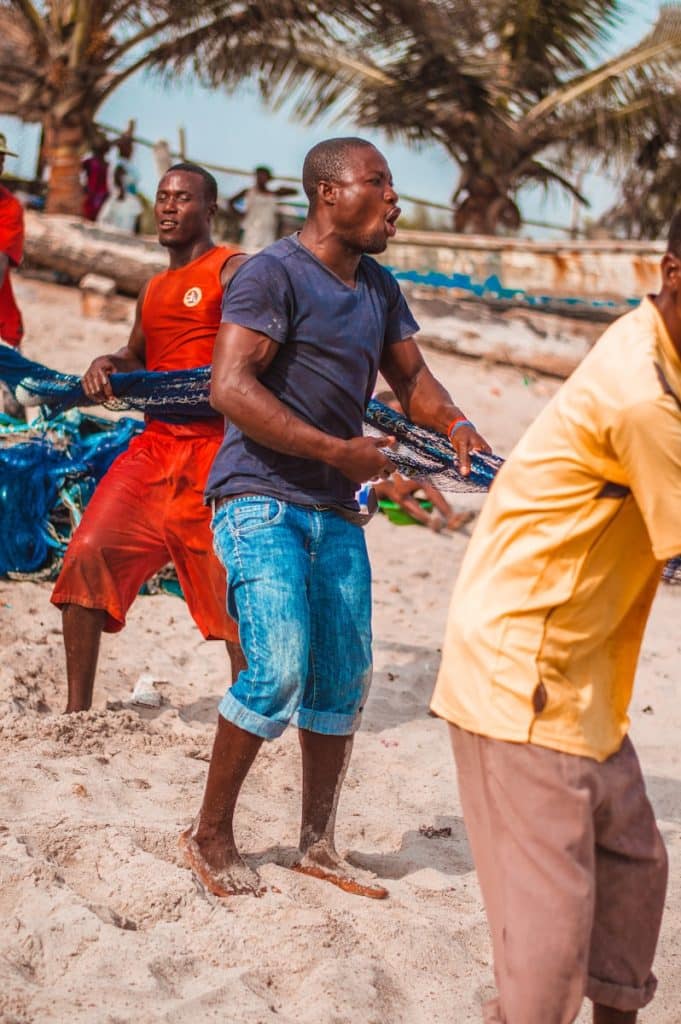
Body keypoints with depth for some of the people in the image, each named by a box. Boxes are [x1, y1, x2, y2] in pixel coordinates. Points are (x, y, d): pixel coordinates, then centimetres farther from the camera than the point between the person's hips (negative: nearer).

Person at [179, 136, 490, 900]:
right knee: (277, 671, -16)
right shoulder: (275, 274, -10)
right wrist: (338, 450, -21)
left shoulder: (379, 288, 16)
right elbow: (230, 387, -19)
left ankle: (317, 847, 20)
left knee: (344, 680, 7)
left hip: (335, 509, 8)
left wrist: (454, 423, -1)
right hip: (260, 499, -8)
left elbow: (410, 375, 22)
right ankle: (209, 834, 2)